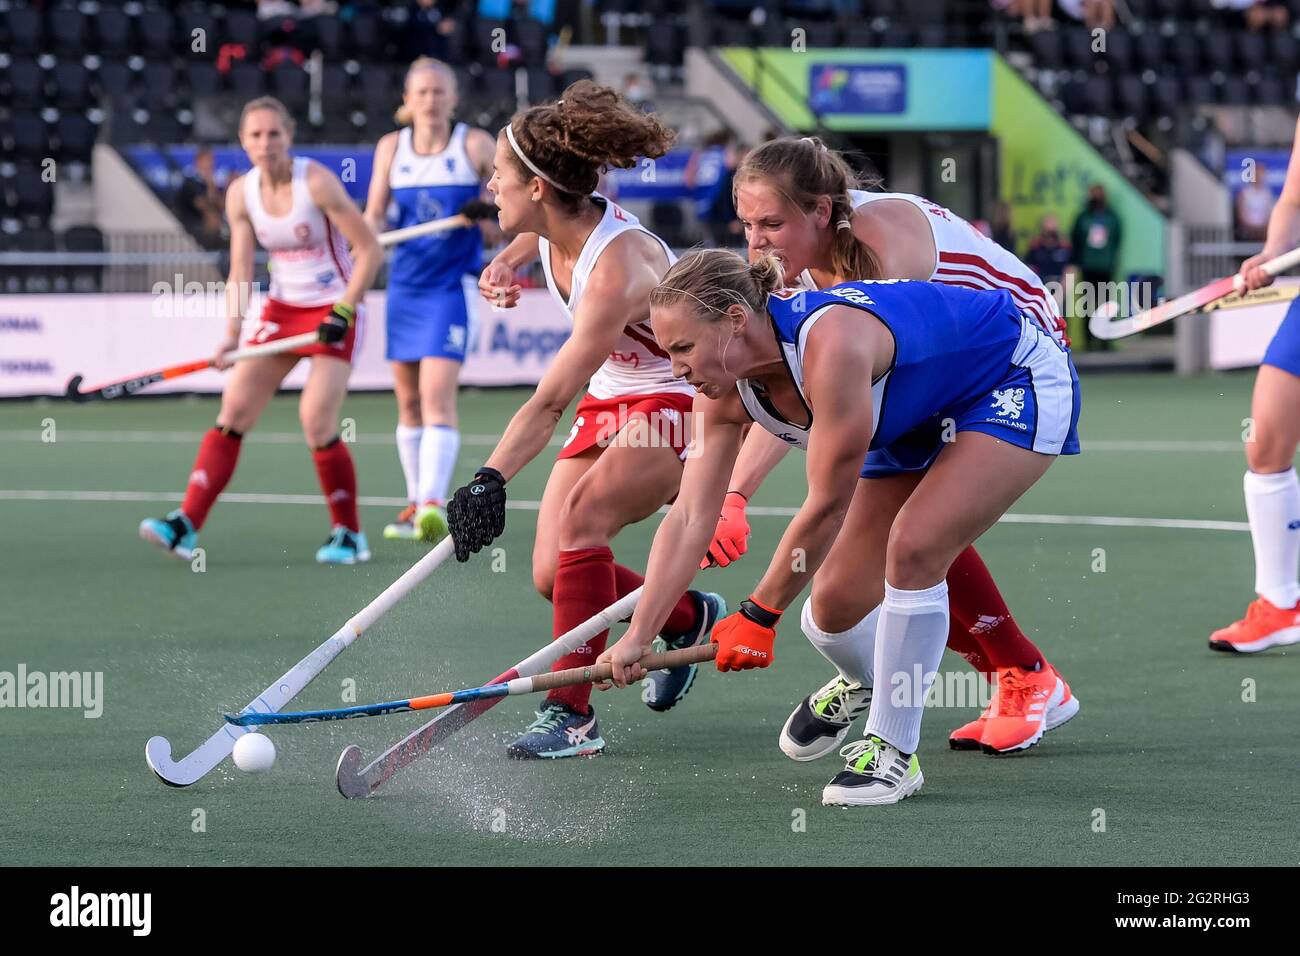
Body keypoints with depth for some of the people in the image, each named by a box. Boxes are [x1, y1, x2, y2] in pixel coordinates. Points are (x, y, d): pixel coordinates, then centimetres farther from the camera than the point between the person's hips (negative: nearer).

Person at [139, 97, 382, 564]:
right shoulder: (241, 193, -2)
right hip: (281, 310, 5)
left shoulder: (316, 183, -17)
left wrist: (344, 311, -19)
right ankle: (186, 524, -8)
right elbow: (240, 273, 0)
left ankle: (349, 534, 2)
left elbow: (370, 250, -14)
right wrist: (231, 334, -13)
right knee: (234, 410, -5)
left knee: (316, 423, -16)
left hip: (332, 310, -5)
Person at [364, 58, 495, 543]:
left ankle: (433, 506, -25)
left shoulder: (475, 144, -3)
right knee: (408, 398, 10)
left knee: (437, 393, -17)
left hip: (452, 284, -5)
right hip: (405, 283, 5)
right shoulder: (391, 147, 6)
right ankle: (416, 503, 22)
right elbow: (376, 214, 4)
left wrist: (492, 212, -16)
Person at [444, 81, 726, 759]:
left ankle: (572, 714, -25)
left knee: (579, 520, -30)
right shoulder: (553, 227, -9)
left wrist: (491, 480, -43)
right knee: (554, 575, -1)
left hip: (679, 402, -9)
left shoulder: (617, 268, -33)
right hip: (611, 399, 9)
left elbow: (551, 401, -37)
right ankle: (689, 618, 27)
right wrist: (505, 263, 6)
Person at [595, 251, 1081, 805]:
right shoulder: (726, 390, -15)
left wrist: (759, 614, -22)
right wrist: (638, 637, -17)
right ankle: (871, 680, 39)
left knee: (914, 547, -26)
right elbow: (690, 518, -12)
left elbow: (827, 506, -33)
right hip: (916, 421, 8)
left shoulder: (830, 344, -40)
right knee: (836, 609, 2)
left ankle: (894, 753, -11)